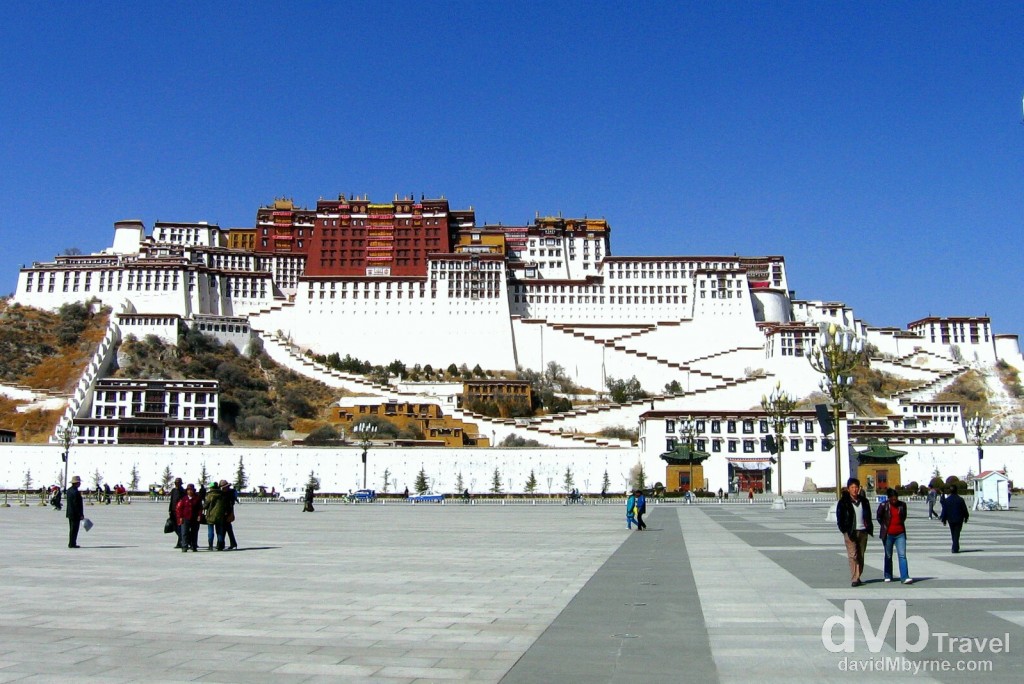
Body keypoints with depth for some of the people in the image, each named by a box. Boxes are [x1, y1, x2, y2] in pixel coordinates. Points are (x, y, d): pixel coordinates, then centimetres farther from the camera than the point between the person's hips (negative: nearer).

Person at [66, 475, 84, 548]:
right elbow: (77, 504, -21)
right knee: (74, 530, -3)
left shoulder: (69, 490, 9)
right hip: (76, 514, -10)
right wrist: (81, 515, -17)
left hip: (70, 513, 10)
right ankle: (72, 544, 0)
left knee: (72, 530, 16)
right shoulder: (76, 492, -21)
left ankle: (71, 543, 21)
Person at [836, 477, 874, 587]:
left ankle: (857, 577, 15)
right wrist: (844, 529, -10)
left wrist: (869, 528, 8)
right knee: (852, 555, -11)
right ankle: (854, 579, -13)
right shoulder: (843, 501, -1)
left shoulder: (864, 501, 11)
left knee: (861, 556, 7)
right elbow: (839, 517, -2)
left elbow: (868, 515, 18)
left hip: (862, 531, 4)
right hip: (850, 532, -4)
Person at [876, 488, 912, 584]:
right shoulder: (883, 505, -8)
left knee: (902, 555, -7)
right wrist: (884, 525, 2)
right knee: (888, 556, 10)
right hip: (888, 534, -1)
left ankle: (904, 577, -9)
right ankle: (888, 576, 21)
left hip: (900, 534, 1)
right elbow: (878, 517, 5)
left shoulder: (902, 505, 0)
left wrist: (900, 524, 8)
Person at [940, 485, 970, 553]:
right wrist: (966, 517, 17)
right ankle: (955, 548, -8)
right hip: (959, 519, 0)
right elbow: (964, 510, 1)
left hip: (951, 520, 0)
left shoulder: (946, 500, -6)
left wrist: (943, 520, 3)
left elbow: (944, 511, -5)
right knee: (956, 534, 1)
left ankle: (956, 547, 21)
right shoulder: (960, 499, -6)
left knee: (953, 534, 15)